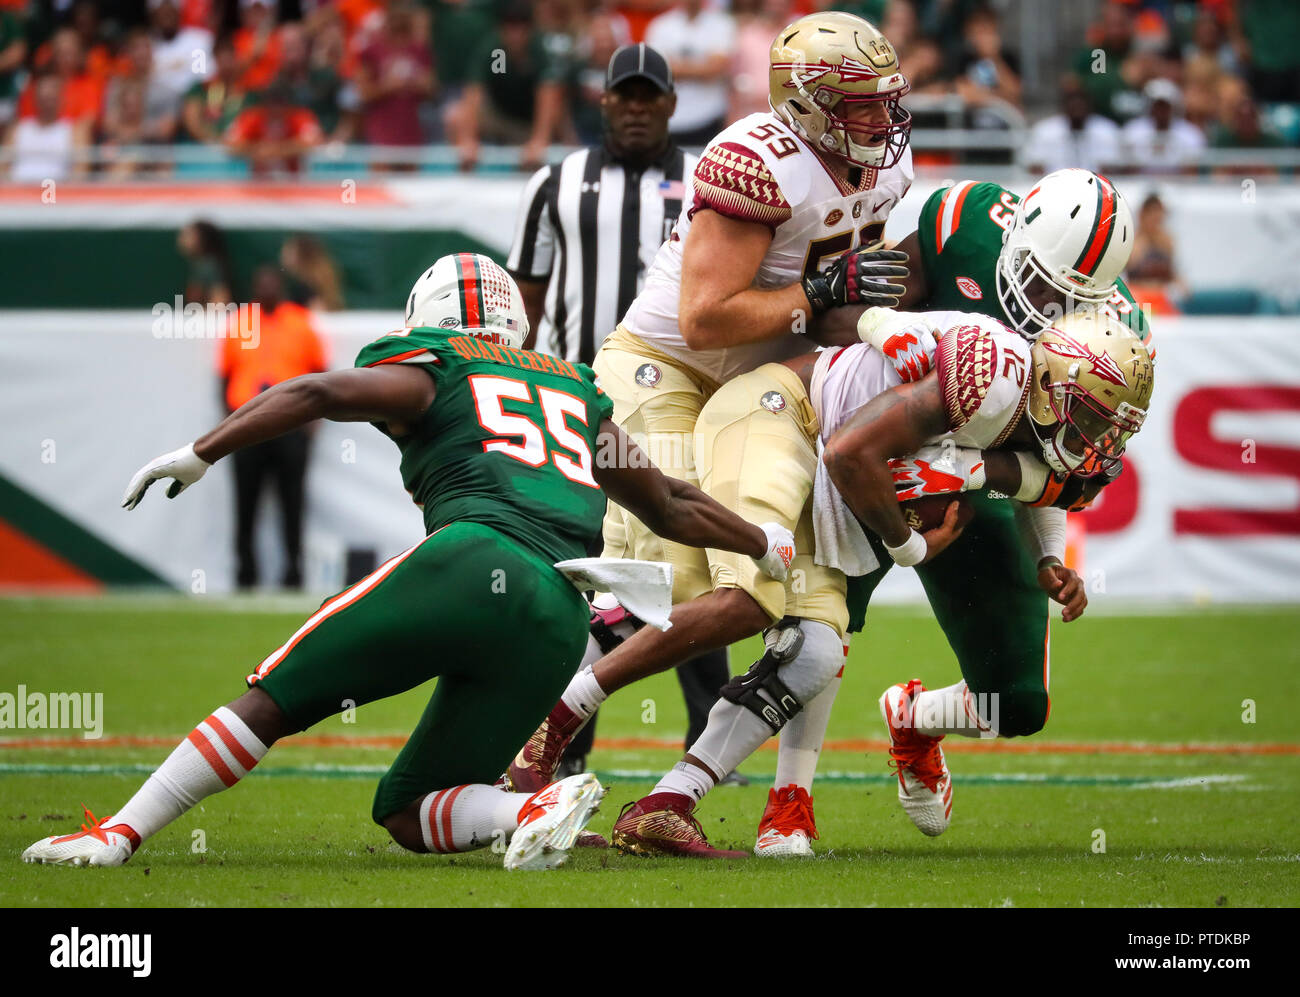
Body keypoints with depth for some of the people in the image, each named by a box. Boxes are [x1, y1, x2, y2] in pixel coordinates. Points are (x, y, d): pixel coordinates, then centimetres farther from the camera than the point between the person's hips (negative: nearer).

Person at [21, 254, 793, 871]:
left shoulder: (427, 367, 16)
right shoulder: (578, 392, 32)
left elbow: (317, 393, -2)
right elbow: (673, 508, 39)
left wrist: (198, 455, -1)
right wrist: (769, 547, 55)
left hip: (472, 564, -5)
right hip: (560, 619, 5)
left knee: (273, 702, 3)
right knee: (408, 815, 13)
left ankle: (119, 834, -4)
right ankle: (542, 808, -13)